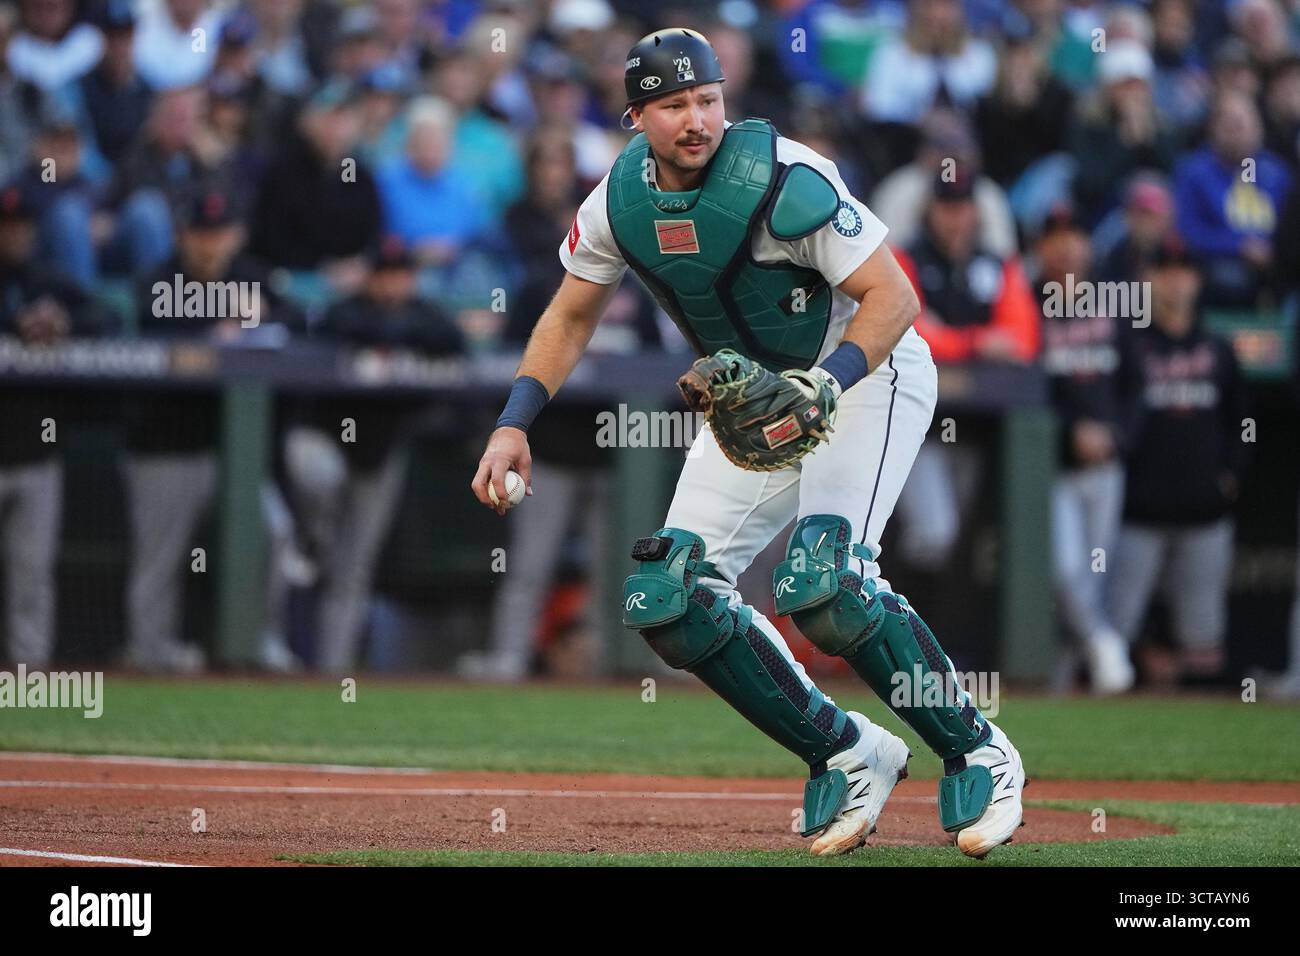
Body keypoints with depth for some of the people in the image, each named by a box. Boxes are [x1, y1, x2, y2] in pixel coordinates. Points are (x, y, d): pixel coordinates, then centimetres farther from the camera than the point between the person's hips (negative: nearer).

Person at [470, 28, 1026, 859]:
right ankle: (848, 757, 8)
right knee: (669, 599, -5)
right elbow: (572, 315, 10)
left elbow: (893, 295, -25)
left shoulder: (784, 179, -25)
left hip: (867, 375, -7)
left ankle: (976, 754, -11)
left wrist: (825, 384, -40)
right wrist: (515, 424, -2)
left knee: (821, 583, -28)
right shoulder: (621, 198, -6)